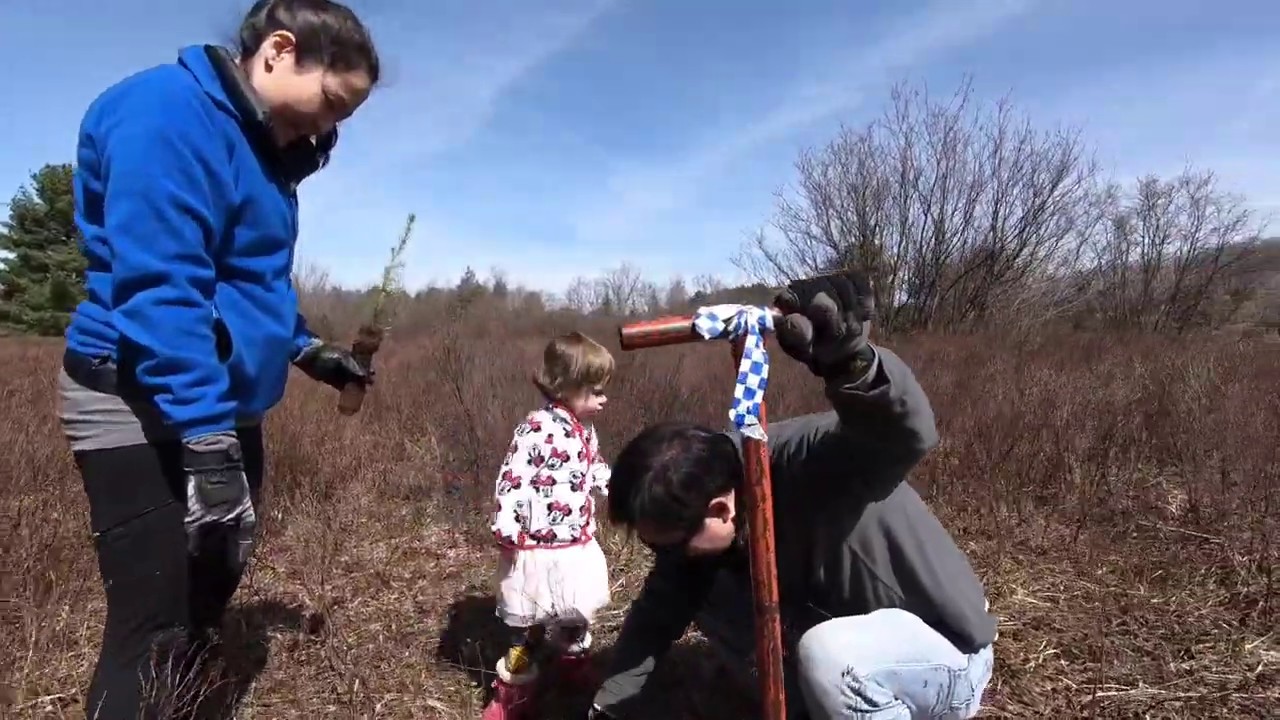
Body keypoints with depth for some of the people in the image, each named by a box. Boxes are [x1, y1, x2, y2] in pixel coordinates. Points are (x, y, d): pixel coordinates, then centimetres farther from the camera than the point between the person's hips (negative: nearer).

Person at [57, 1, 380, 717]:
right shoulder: (167, 110, -16)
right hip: (147, 409, -10)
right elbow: (160, 286, -26)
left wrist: (306, 349, 17)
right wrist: (205, 440, -29)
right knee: (154, 628, -3)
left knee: (208, 601, 18)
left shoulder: (262, 144, 14)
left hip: (226, 406, 10)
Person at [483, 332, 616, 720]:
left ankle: (574, 663, 51)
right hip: (539, 549, -8)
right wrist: (506, 530, -28)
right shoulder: (537, 429, -22)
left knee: (577, 615, 26)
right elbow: (511, 481, -25)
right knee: (531, 626, 7)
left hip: (579, 545, 8)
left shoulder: (586, 430, 6)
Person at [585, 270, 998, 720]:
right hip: (854, 641, 7)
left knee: (826, 655, -37)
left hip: (945, 653, -6)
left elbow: (908, 434, -53)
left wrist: (850, 361, -70)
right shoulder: (699, 508, -11)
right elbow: (658, 613, -3)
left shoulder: (807, 464, -33)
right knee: (704, 594, -8)